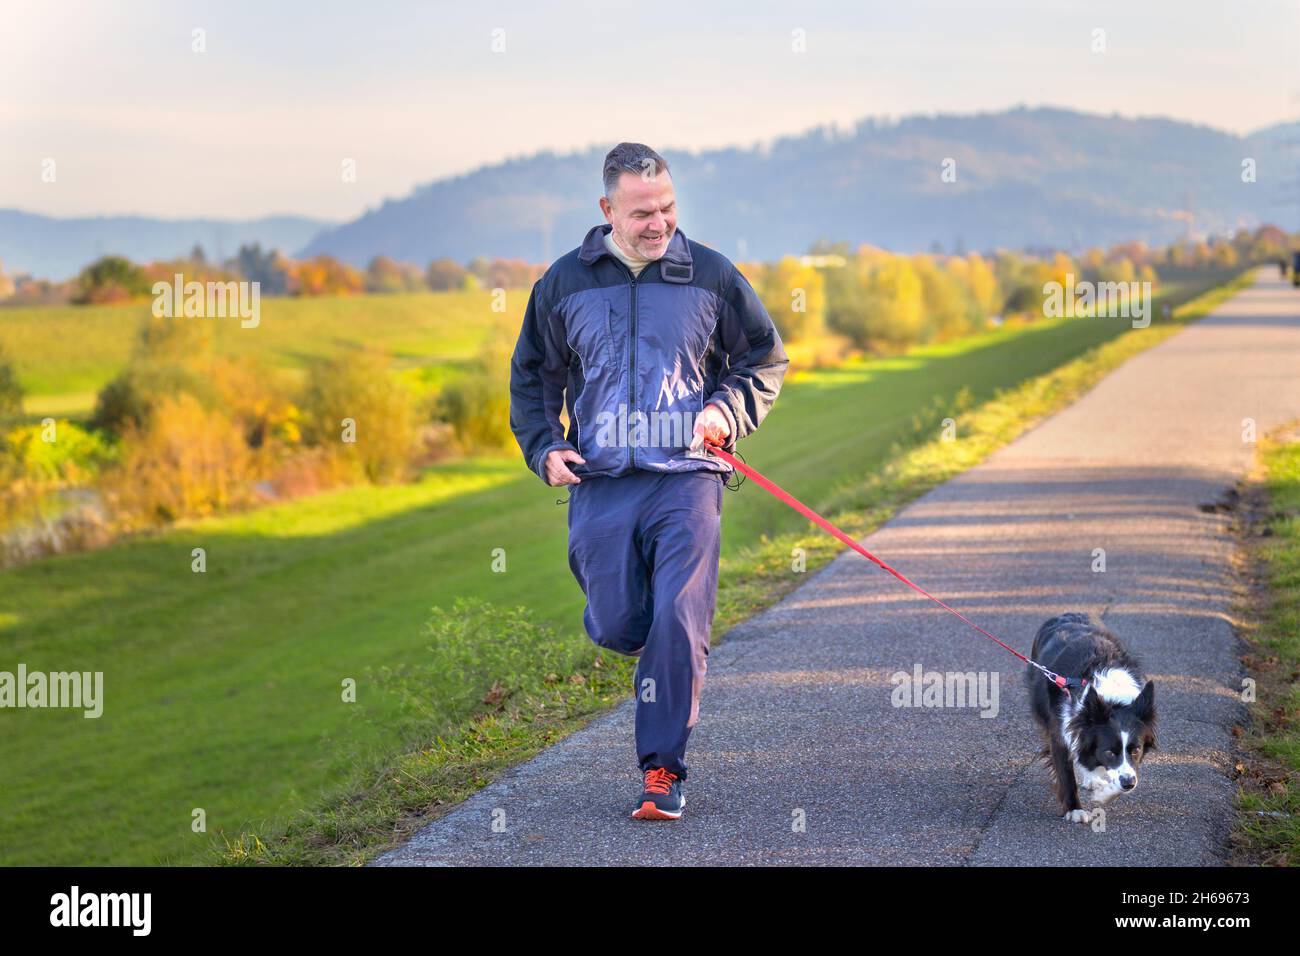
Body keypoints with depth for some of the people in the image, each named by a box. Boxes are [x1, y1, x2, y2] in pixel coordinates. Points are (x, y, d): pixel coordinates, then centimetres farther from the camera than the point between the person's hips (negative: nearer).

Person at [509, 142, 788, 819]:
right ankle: (659, 648, 37)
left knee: (677, 624, -12)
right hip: (600, 485, 2)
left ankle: (663, 770, -3)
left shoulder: (711, 275, 5)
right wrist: (545, 447, 4)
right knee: (614, 627, 0)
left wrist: (728, 410, -3)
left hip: (687, 480, -1)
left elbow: (766, 358, 15)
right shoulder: (564, 282, 8)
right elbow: (532, 376, 19)